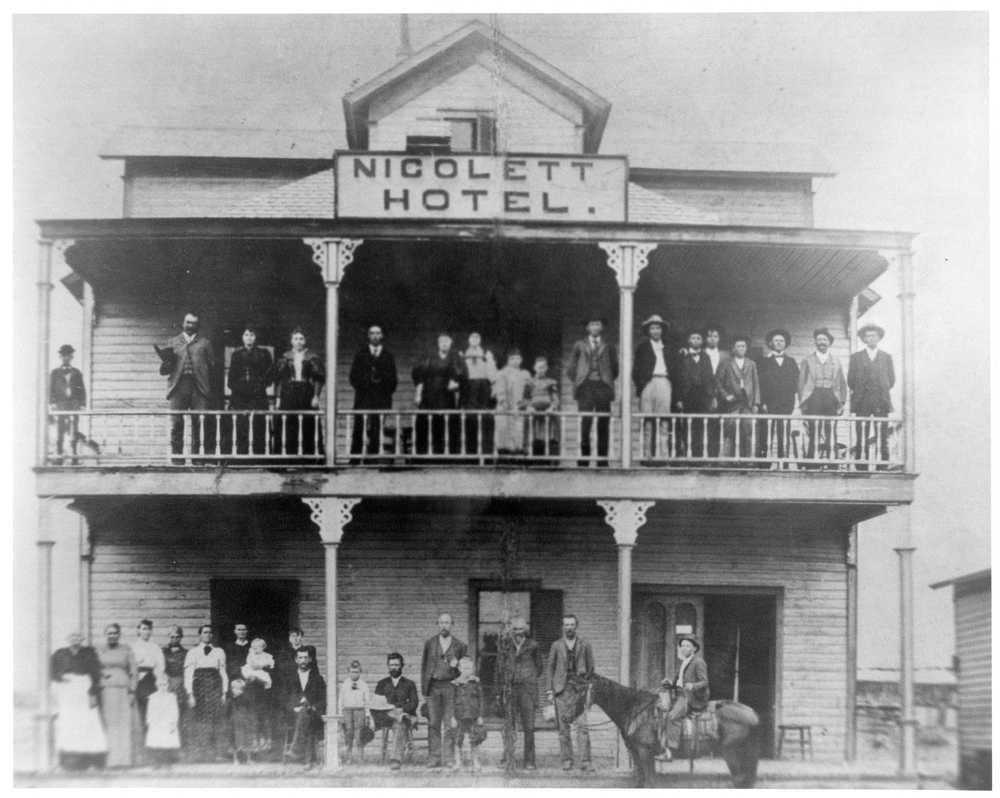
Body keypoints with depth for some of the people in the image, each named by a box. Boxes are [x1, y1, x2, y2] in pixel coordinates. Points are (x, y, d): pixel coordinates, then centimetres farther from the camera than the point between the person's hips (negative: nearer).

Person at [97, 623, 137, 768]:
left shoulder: (126, 650, 8)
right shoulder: (99, 651, 11)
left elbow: (133, 673, 7)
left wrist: (132, 691, -1)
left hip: (123, 689, -1)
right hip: (105, 689, 1)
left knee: (125, 724, -6)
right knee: (109, 724, -4)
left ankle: (124, 759, -6)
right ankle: (111, 759, -4)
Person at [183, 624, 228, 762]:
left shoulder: (219, 652, 13)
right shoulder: (193, 652, 5)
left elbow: (223, 672, 11)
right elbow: (188, 674, 1)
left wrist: (224, 693, 3)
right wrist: (190, 694, -7)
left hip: (215, 688, 2)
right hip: (199, 687, -2)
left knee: (217, 721, -6)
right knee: (199, 722, -5)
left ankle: (219, 754, -6)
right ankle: (197, 754, -1)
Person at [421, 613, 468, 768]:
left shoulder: (459, 645, 7)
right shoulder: (430, 643, 11)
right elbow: (424, 665, 13)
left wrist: (456, 666, -9)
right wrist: (423, 686, 5)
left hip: (450, 686, -1)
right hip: (433, 686, 1)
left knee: (450, 723, -6)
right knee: (433, 723, -1)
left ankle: (450, 758, -3)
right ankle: (435, 758, 1)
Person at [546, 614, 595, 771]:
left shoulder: (585, 645, 8)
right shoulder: (556, 646, 9)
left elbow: (590, 668, 11)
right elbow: (549, 668, 10)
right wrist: (549, 691, 2)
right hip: (561, 690, 1)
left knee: (582, 726, -11)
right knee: (563, 727, 2)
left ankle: (585, 761, -12)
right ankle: (567, 761, 8)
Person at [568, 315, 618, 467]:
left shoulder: (608, 346, 16)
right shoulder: (579, 345, 15)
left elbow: (615, 368, 19)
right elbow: (572, 367, 15)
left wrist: (608, 381, 10)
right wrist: (578, 382, 6)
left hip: (603, 387, 1)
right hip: (585, 386, -1)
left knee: (603, 424, -4)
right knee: (585, 422, -12)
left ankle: (602, 459, -2)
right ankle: (584, 457, -9)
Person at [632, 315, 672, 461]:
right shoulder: (642, 348, 12)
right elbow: (636, 370, 8)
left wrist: (672, 387, 5)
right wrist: (639, 387, -4)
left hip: (664, 383, 2)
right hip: (648, 384, -2)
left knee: (664, 421, -5)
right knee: (648, 421, -6)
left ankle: (664, 454, -6)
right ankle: (647, 455, -6)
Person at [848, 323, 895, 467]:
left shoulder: (887, 357, 15)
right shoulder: (856, 357, 12)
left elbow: (891, 380, 15)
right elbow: (850, 380, 10)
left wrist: (882, 391, 8)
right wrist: (858, 392, 5)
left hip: (882, 402, 1)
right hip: (862, 402, -1)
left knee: (882, 437, -6)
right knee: (861, 437, -7)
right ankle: (861, 465, -7)